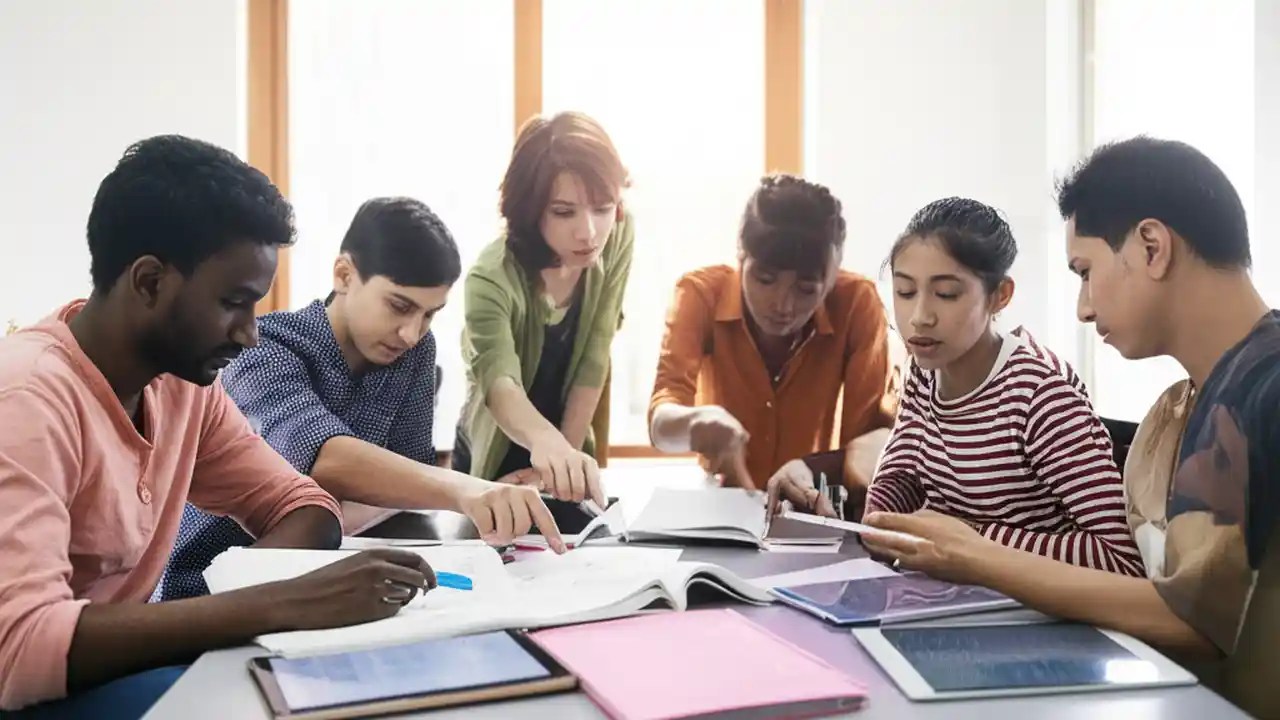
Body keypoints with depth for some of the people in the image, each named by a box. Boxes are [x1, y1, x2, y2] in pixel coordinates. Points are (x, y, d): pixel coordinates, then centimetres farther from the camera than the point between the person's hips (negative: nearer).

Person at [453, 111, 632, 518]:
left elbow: (593, 363, -15)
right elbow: (499, 382, -46)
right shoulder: (493, 278, -30)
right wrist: (547, 442, -65)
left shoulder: (617, 240, -17)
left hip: (567, 450, 3)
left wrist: (568, 455, -17)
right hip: (495, 461, -3)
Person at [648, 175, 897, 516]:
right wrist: (699, 423, -45)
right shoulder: (701, 292, -13)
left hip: (810, 511, 0)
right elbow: (661, 422, -24)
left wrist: (812, 470, -33)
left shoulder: (857, 302, -13)